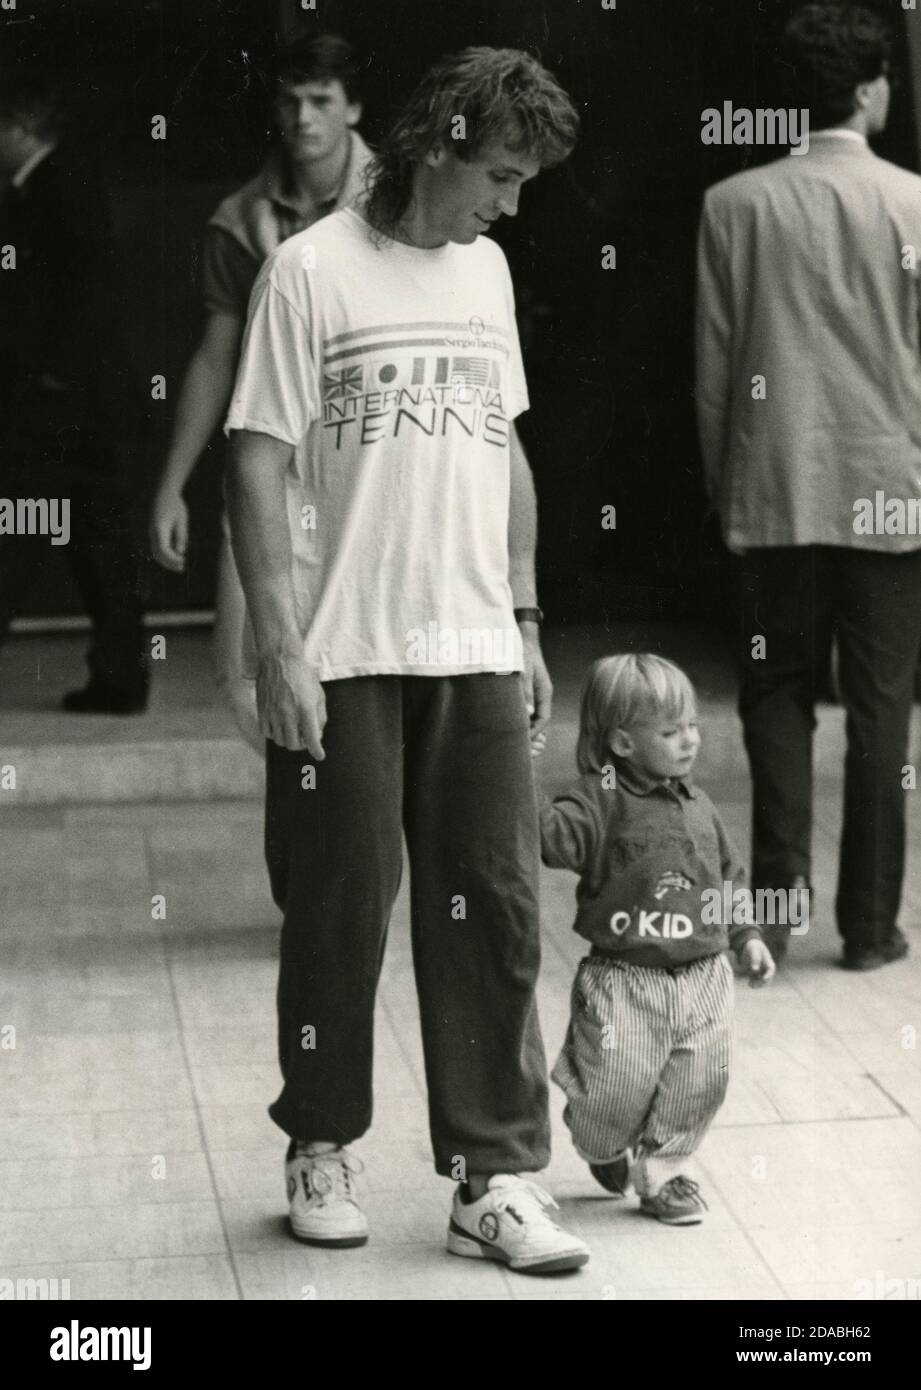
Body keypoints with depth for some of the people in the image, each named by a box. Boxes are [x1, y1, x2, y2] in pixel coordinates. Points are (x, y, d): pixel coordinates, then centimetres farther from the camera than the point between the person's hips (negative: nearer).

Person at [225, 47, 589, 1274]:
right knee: (341, 911, 5)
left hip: (478, 656, 5)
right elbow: (261, 461, -8)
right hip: (344, 660, -5)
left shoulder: (486, 271, 12)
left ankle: (497, 1177, 10)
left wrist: (525, 623, 14)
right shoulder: (311, 271, -6)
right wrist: (279, 648, -13)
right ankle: (323, 1148, 23)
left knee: (494, 912, 2)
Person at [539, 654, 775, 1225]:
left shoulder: (697, 804, 10)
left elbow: (729, 873, 20)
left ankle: (666, 1170, 27)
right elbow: (554, 835, -24)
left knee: (699, 1083, 5)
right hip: (624, 981, -5)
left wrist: (746, 934, 17)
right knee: (616, 1085, 0)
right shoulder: (601, 802, -9)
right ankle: (606, 1151, 34)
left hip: (703, 976, 5)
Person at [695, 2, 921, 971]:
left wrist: (723, 484, 13)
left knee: (777, 691, 12)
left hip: (775, 490, 1)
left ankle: (776, 894, -1)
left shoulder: (735, 205, -1)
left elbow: (714, 366, 3)